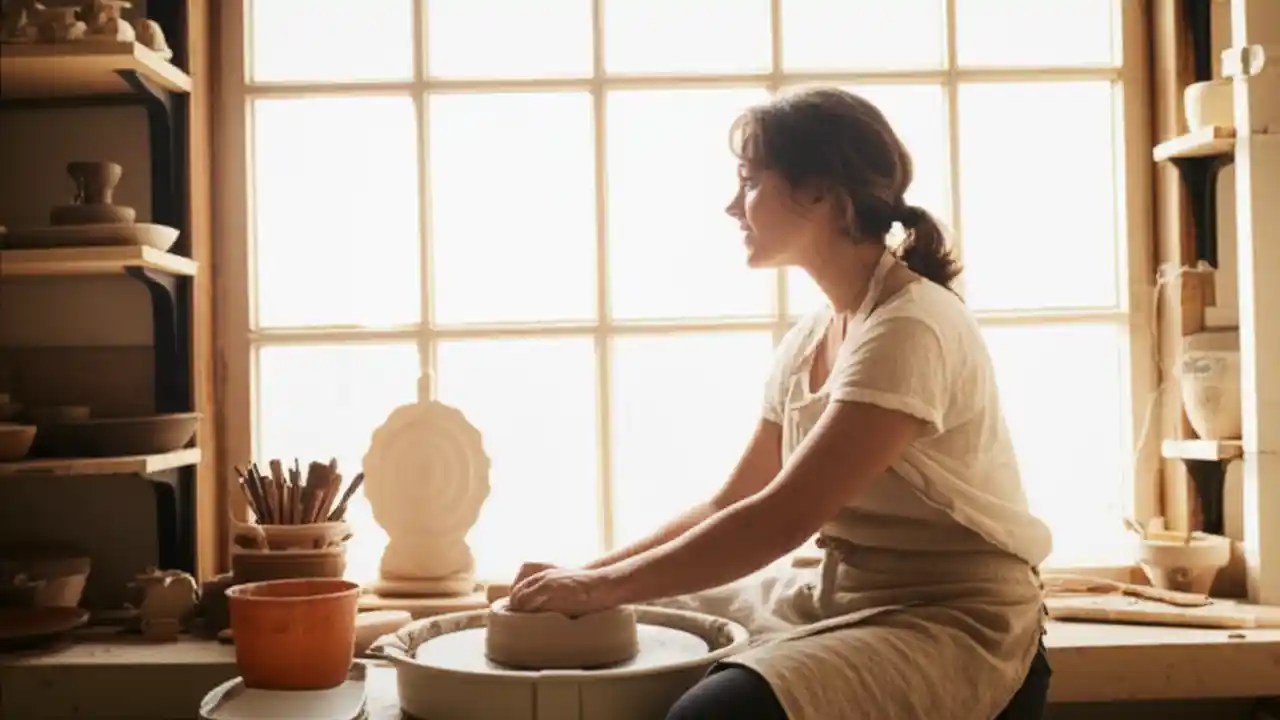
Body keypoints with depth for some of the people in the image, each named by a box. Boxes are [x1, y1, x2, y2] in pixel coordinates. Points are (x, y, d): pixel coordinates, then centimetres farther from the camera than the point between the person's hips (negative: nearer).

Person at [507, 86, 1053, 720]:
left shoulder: (910, 330, -20)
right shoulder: (808, 339, 7)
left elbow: (782, 519, -25)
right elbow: (731, 502, 10)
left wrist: (604, 586, -18)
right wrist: (590, 575, 0)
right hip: (843, 598, 8)